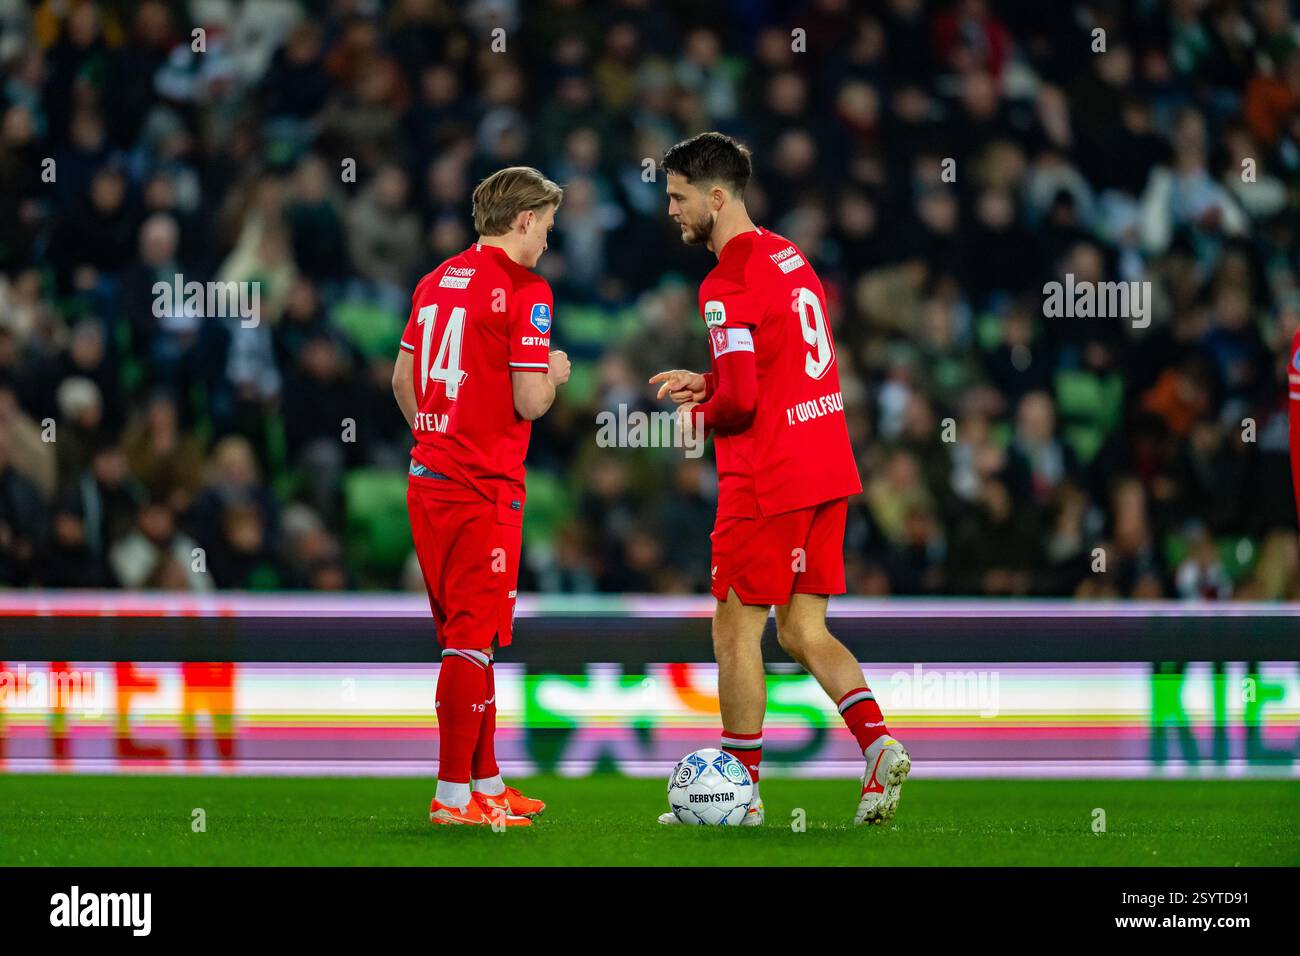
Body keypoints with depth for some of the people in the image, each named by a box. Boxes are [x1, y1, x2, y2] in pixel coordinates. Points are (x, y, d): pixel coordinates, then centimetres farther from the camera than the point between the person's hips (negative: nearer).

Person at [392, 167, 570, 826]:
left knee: (466, 636, 15)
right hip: (484, 488, -8)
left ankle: (485, 781, 23)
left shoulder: (436, 281, 11)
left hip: (428, 480, 8)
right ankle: (454, 796, -5)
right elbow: (529, 401, -15)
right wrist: (555, 374, 5)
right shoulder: (523, 289, -12)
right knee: (473, 640, -5)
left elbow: (402, 380, 18)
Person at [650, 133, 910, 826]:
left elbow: (740, 400, -22)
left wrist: (699, 415, 0)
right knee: (803, 631, 12)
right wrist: (709, 383, 16)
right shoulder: (790, 256, 12)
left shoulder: (728, 284, -17)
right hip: (827, 469, 9)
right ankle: (878, 744, -6)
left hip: (767, 482, -9)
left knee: (735, 633, 3)